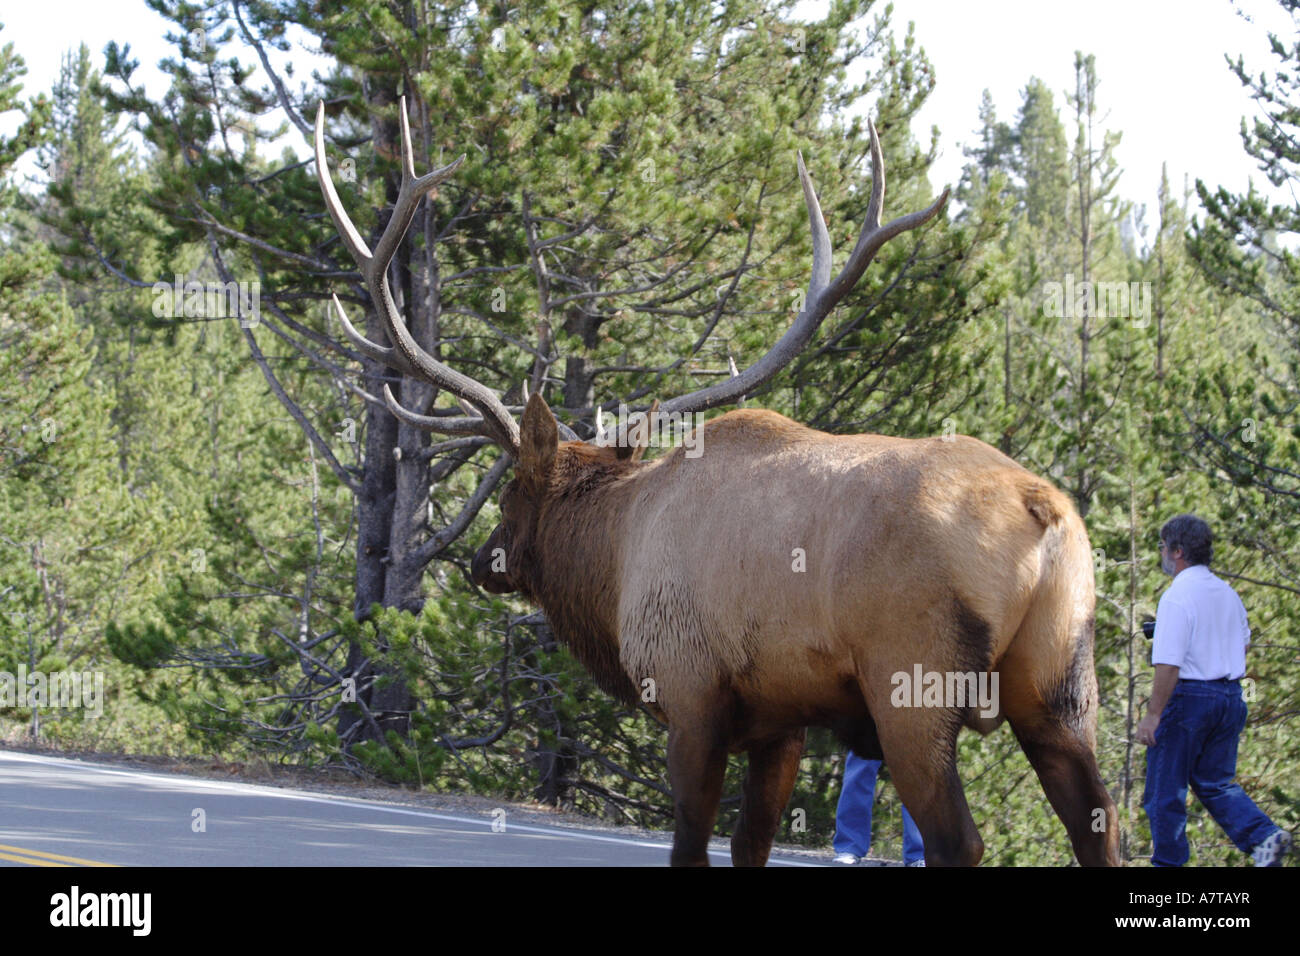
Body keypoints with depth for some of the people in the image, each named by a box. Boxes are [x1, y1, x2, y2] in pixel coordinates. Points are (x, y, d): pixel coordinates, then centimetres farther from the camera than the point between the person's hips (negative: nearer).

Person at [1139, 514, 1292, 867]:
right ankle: (1264, 835, -7)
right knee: (1216, 782, 14)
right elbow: (1242, 643, 23)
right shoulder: (1227, 593, 9)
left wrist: (1153, 715, -19)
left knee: (1166, 786, 6)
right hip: (1230, 697, 8)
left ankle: (1168, 861, 12)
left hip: (1188, 696, -8)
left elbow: (1169, 665, -21)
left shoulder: (1177, 597, -16)